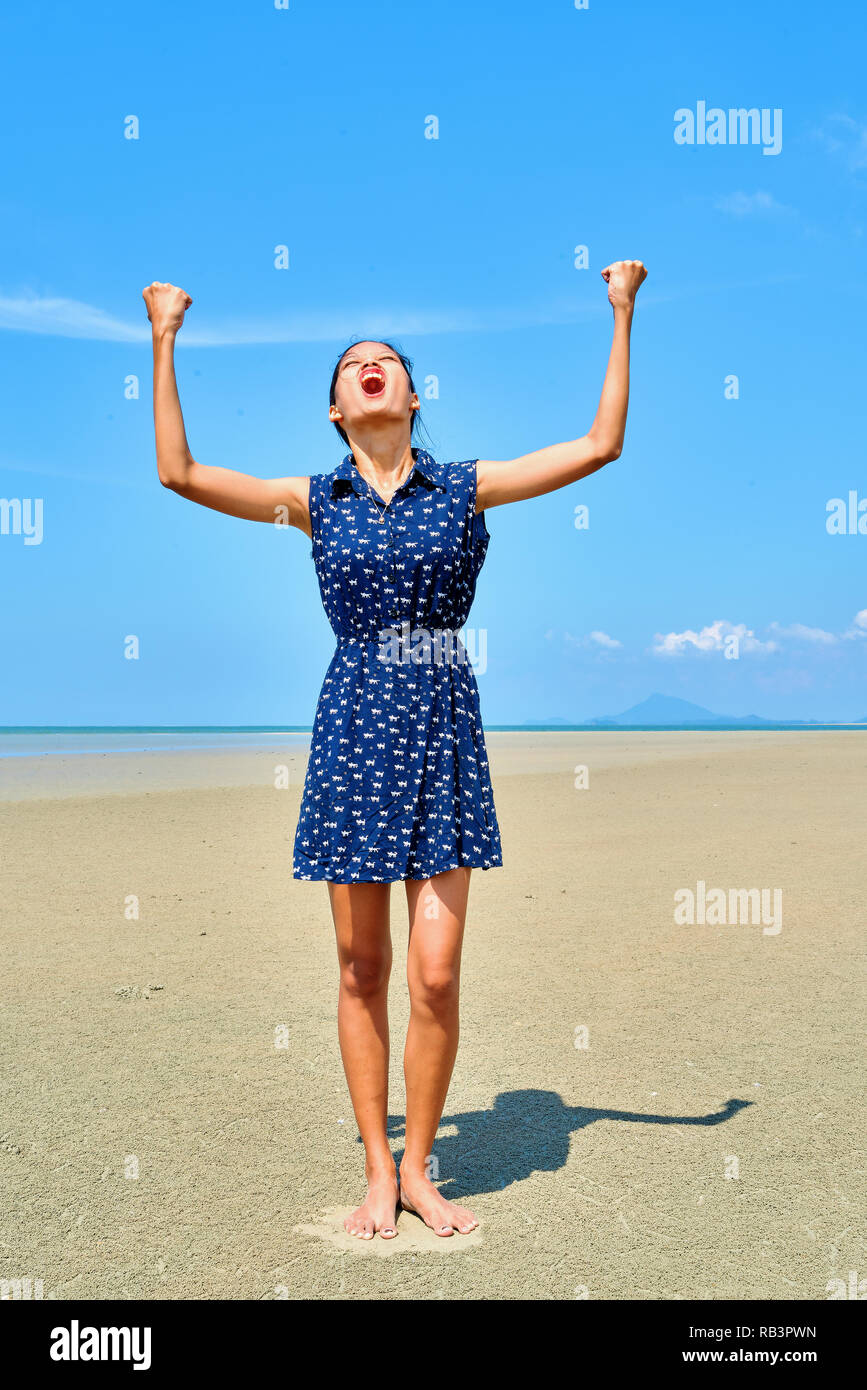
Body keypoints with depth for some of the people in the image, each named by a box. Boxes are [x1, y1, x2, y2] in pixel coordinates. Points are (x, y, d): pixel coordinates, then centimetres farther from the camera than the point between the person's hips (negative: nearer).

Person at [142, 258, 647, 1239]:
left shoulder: (464, 488, 4)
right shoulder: (315, 501, 6)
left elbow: (601, 445, 2)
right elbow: (179, 471, 1)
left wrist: (621, 316, 4)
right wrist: (164, 343, 3)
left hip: (442, 727, 0)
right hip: (355, 726, 1)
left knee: (435, 975, -4)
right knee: (362, 972, 6)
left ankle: (419, 1167, 16)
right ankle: (378, 1171, 20)